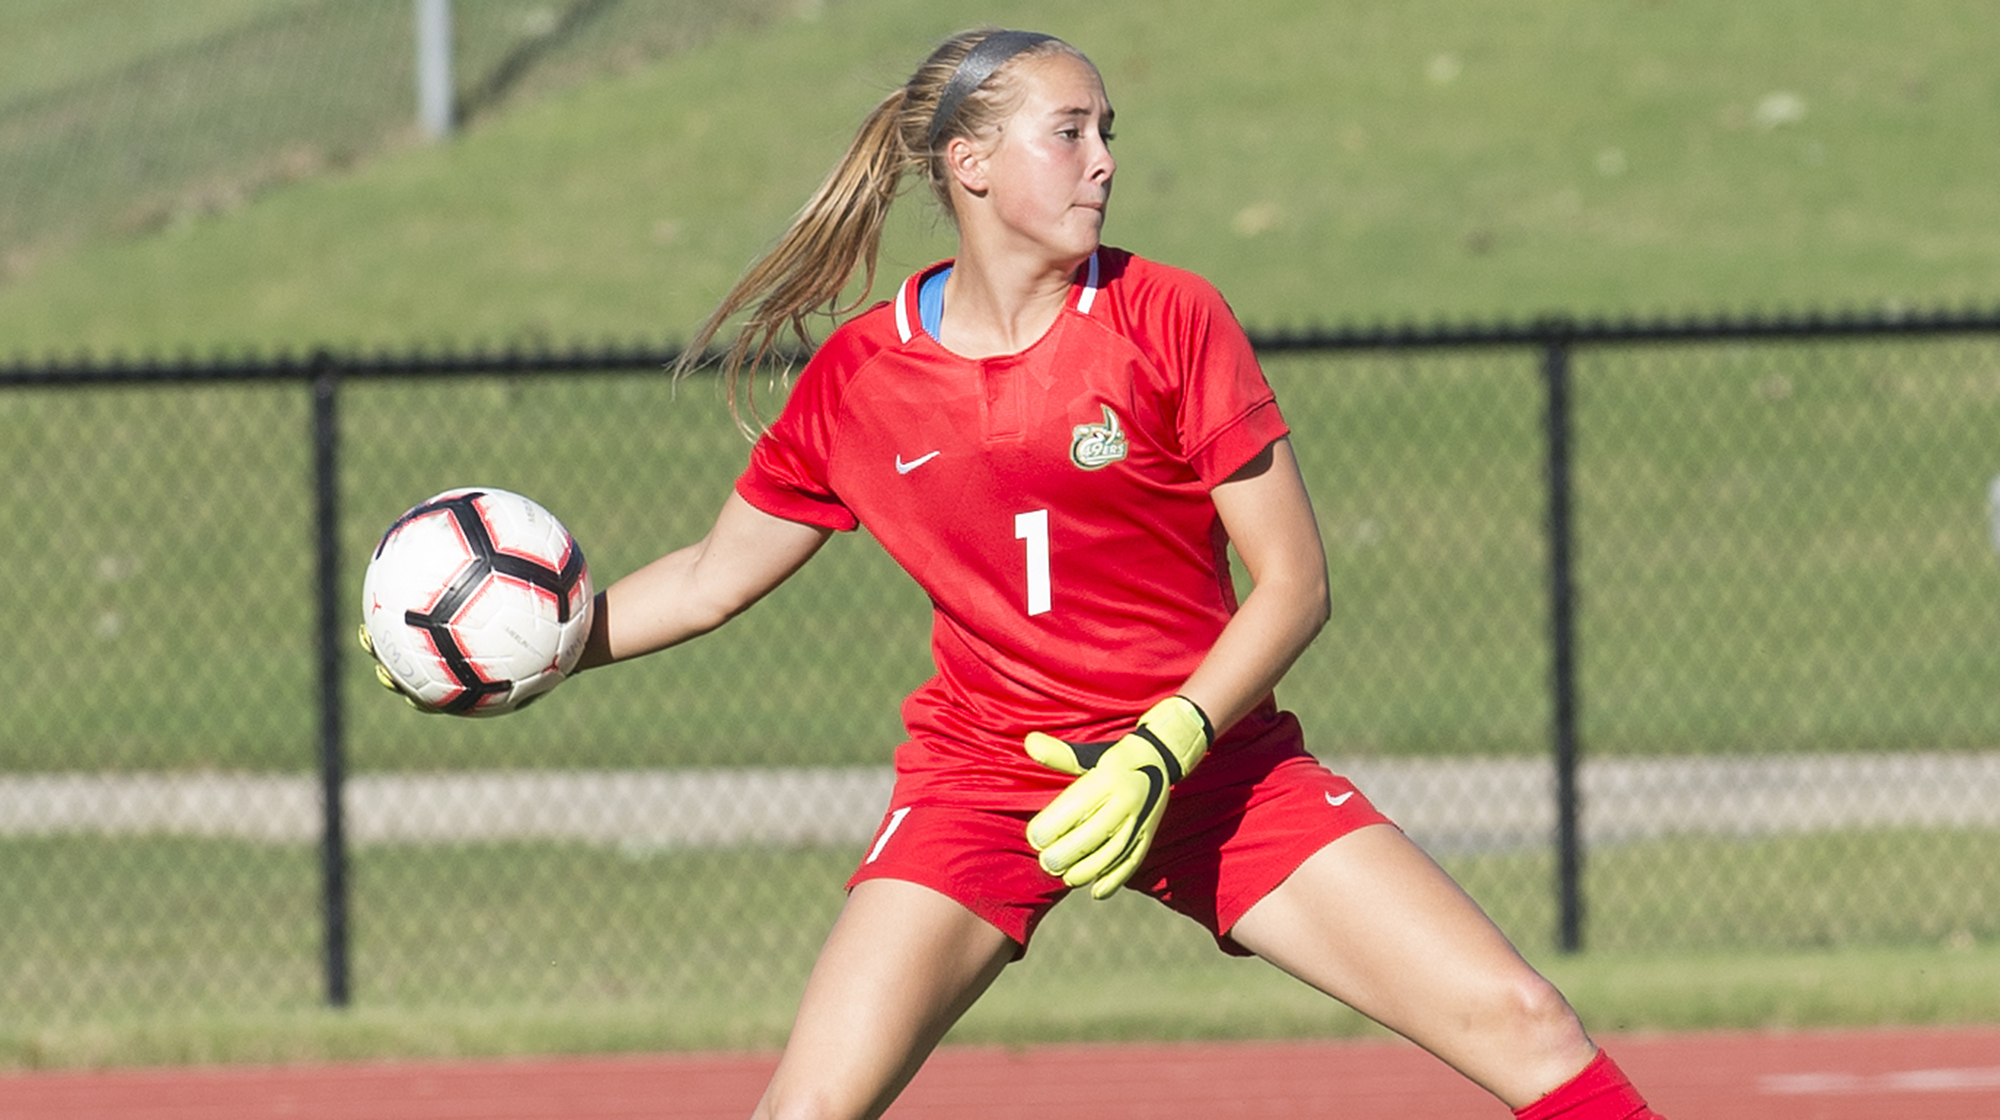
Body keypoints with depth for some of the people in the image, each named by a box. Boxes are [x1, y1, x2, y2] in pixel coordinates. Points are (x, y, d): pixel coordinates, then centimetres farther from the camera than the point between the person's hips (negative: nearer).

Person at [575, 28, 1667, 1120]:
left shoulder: (1168, 317, -8)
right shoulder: (854, 377, -4)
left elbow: (1293, 581, -8)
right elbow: (709, 581, 12)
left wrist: (1164, 750, -20)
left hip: (1209, 762, 0)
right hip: (982, 773, 0)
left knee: (1524, 1027, -13)